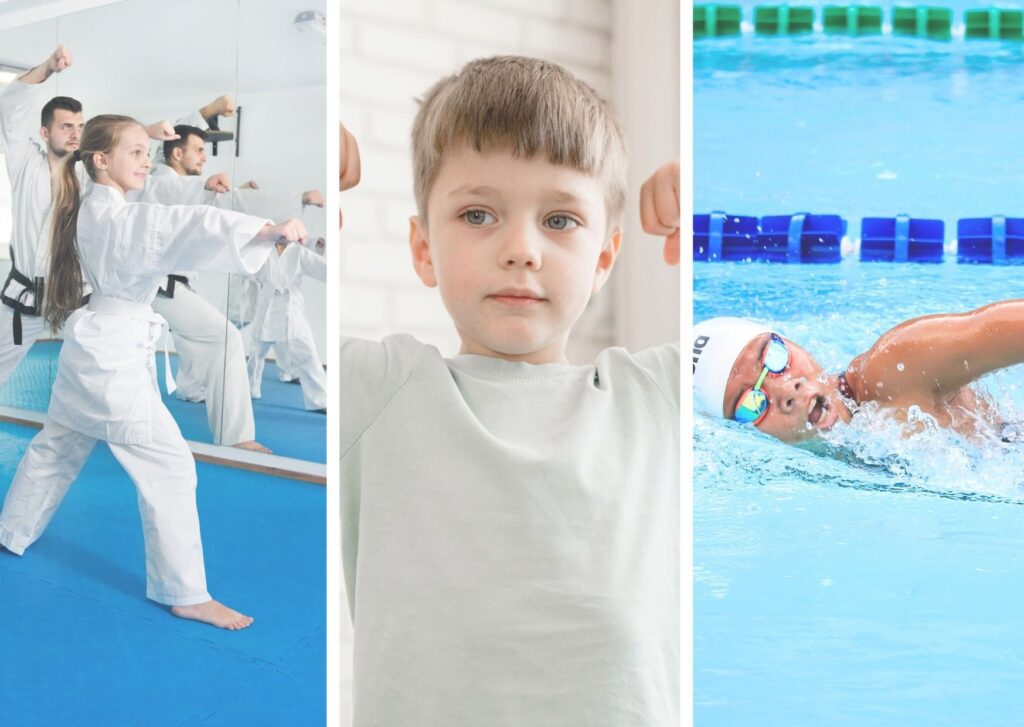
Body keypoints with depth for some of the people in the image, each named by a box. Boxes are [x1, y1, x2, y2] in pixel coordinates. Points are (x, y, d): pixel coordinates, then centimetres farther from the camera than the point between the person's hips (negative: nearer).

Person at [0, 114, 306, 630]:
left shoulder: (89, 211, 9)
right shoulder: (115, 217, -22)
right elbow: (185, 229, -37)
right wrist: (268, 229, -48)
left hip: (90, 353, 10)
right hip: (114, 362, -10)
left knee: (54, 450, 26)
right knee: (170, 469, -8)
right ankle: (186, 595, -3)